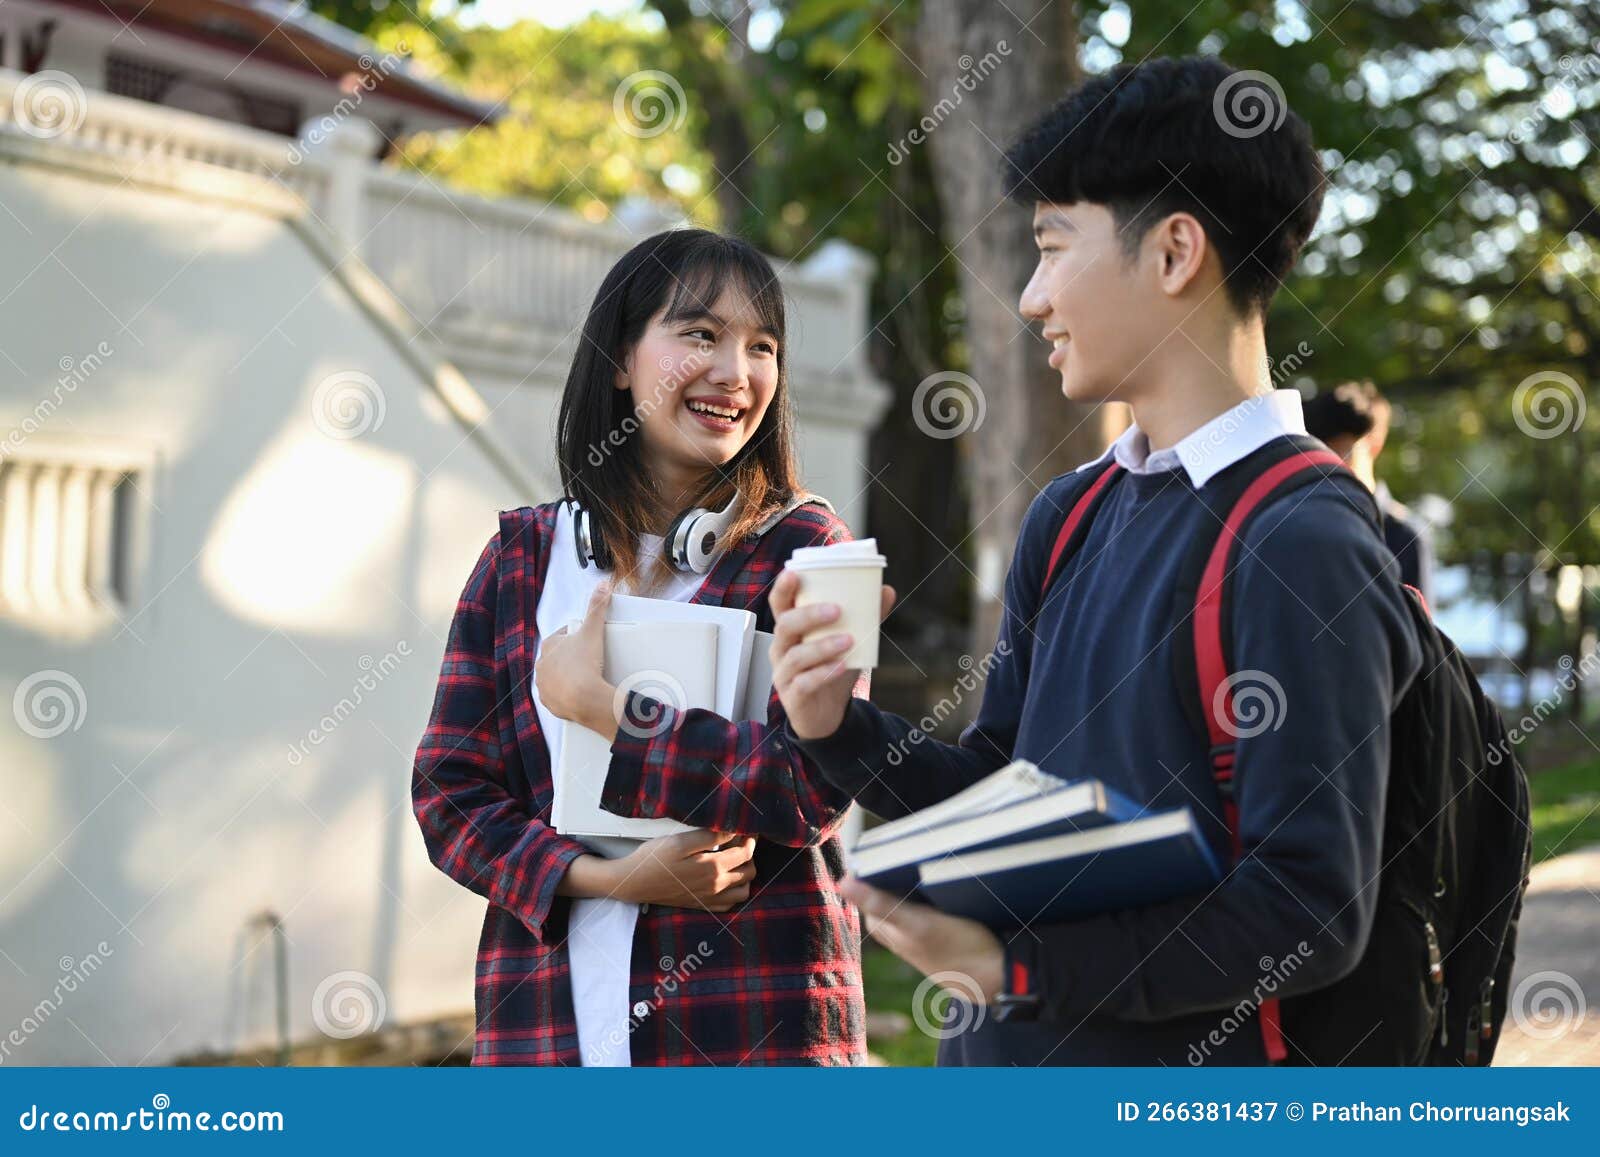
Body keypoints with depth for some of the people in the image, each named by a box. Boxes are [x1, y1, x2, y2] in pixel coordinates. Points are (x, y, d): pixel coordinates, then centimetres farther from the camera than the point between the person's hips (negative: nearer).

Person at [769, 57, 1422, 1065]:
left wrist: (1017, 964, -21)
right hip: (991, 1057, 7)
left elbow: (1311, 916, -21)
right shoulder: (1067, 517, 7)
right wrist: (840, 729, -5)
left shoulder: (1302, 547, -18)